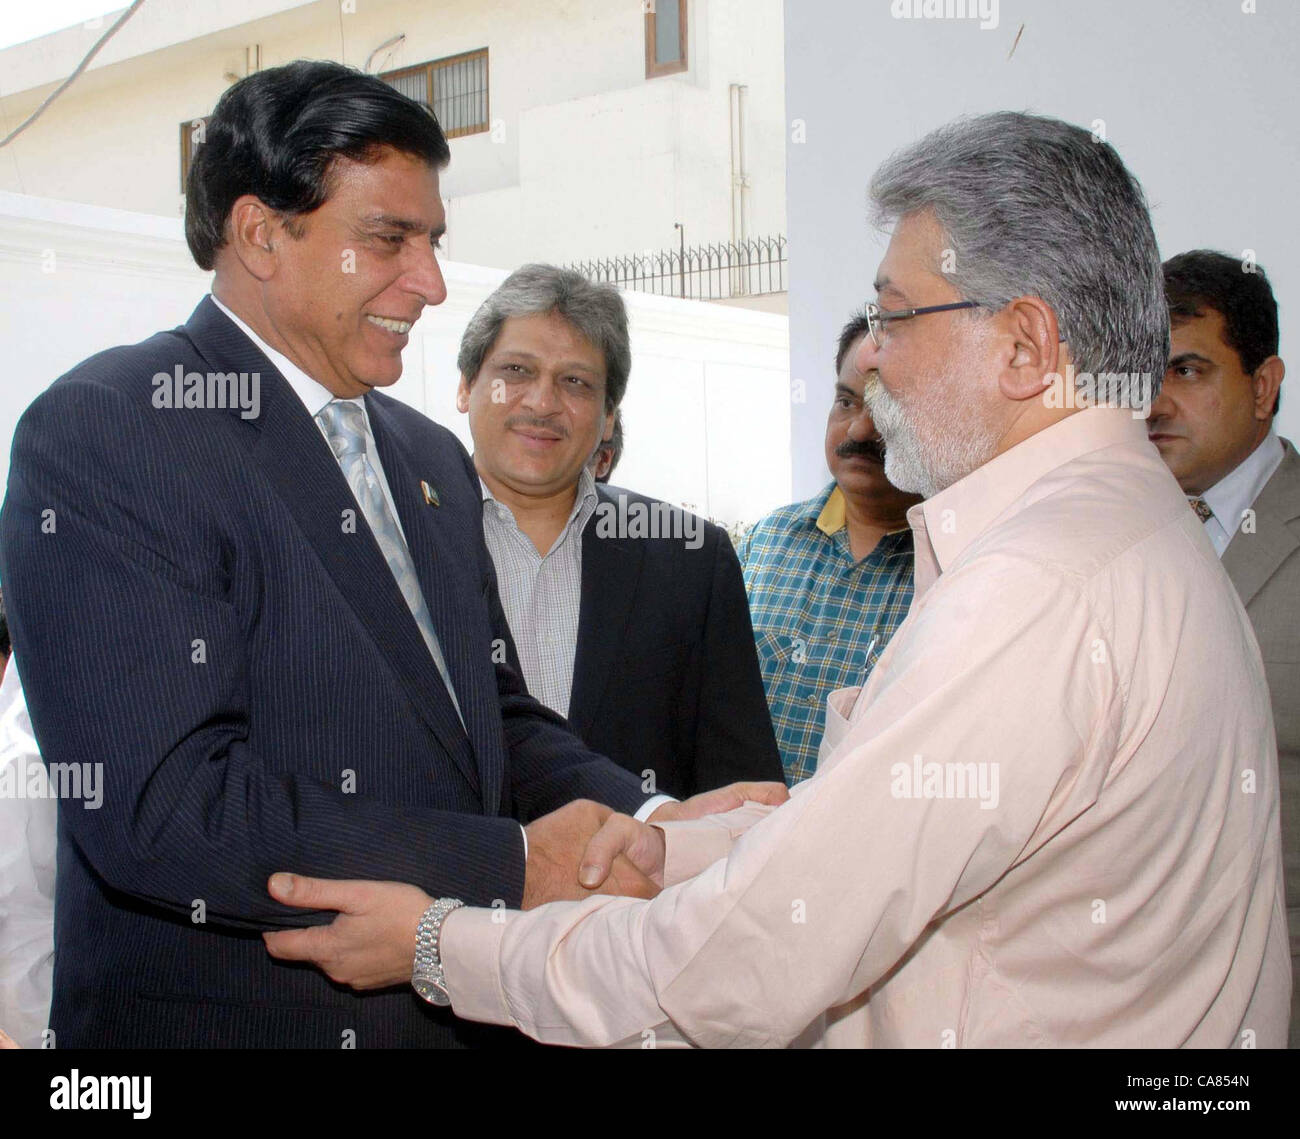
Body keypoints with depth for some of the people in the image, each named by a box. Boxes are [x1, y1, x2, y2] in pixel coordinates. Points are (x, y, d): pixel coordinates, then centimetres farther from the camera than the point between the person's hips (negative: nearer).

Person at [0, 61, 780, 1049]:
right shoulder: (99, 438, -14)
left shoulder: (435, 459, 11)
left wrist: (649, 822, -6)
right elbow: (161, 809, -23)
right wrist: (515, 867, -20)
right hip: (227, 1014, -7)